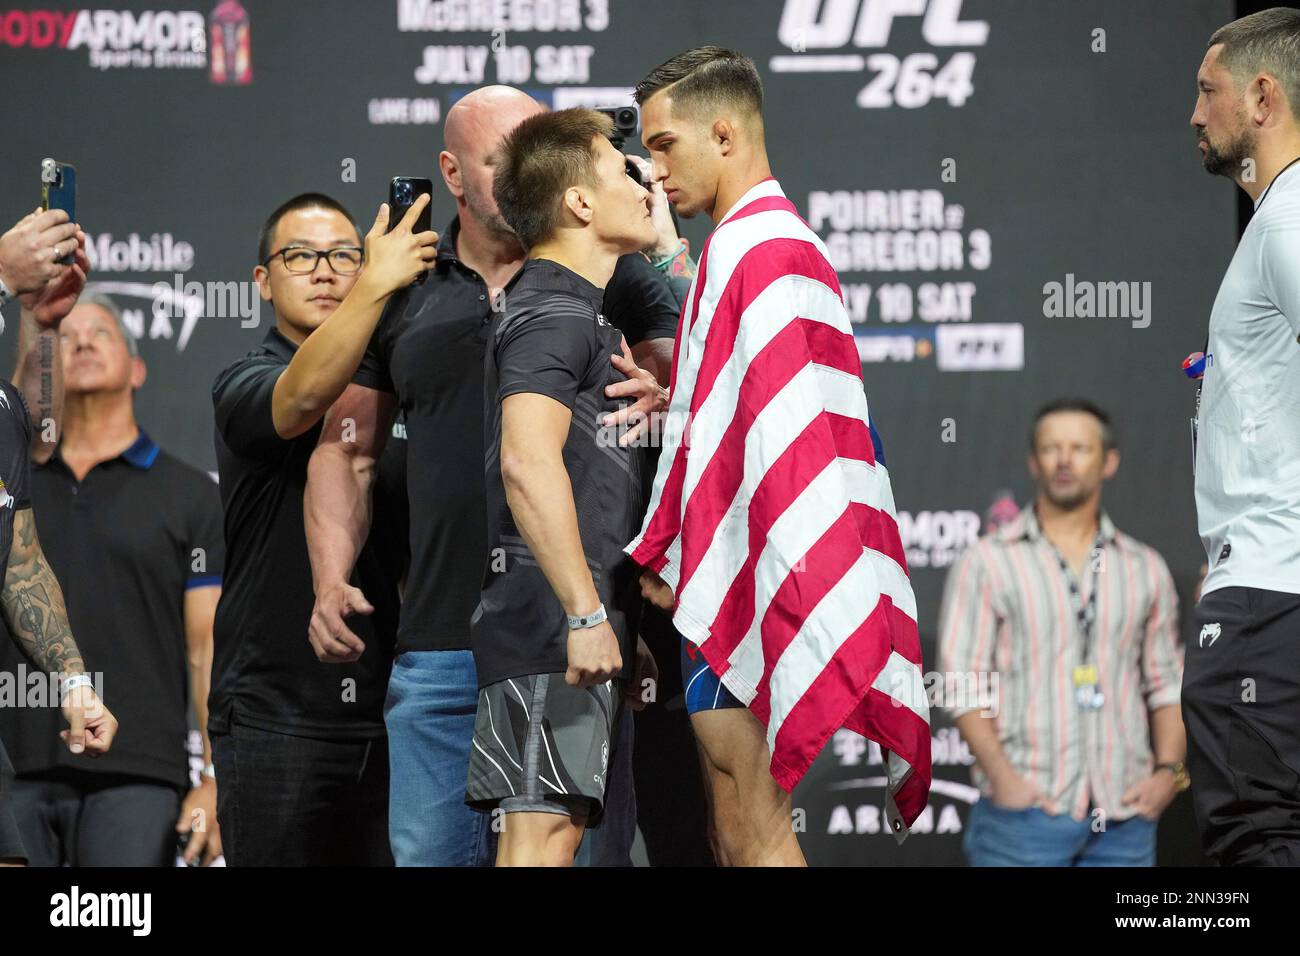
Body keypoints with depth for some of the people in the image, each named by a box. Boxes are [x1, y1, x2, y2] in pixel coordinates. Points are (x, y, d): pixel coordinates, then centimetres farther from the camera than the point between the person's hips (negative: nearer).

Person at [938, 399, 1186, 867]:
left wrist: (1167, 771, 0)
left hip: (1125, 814, 3)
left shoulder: (1146, 569, 14)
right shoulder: (987, 562, 3)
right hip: (1025, 809, -3)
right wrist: (1002, 776, -14)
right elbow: (963, 682, -3)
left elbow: (1167, 684, 16)